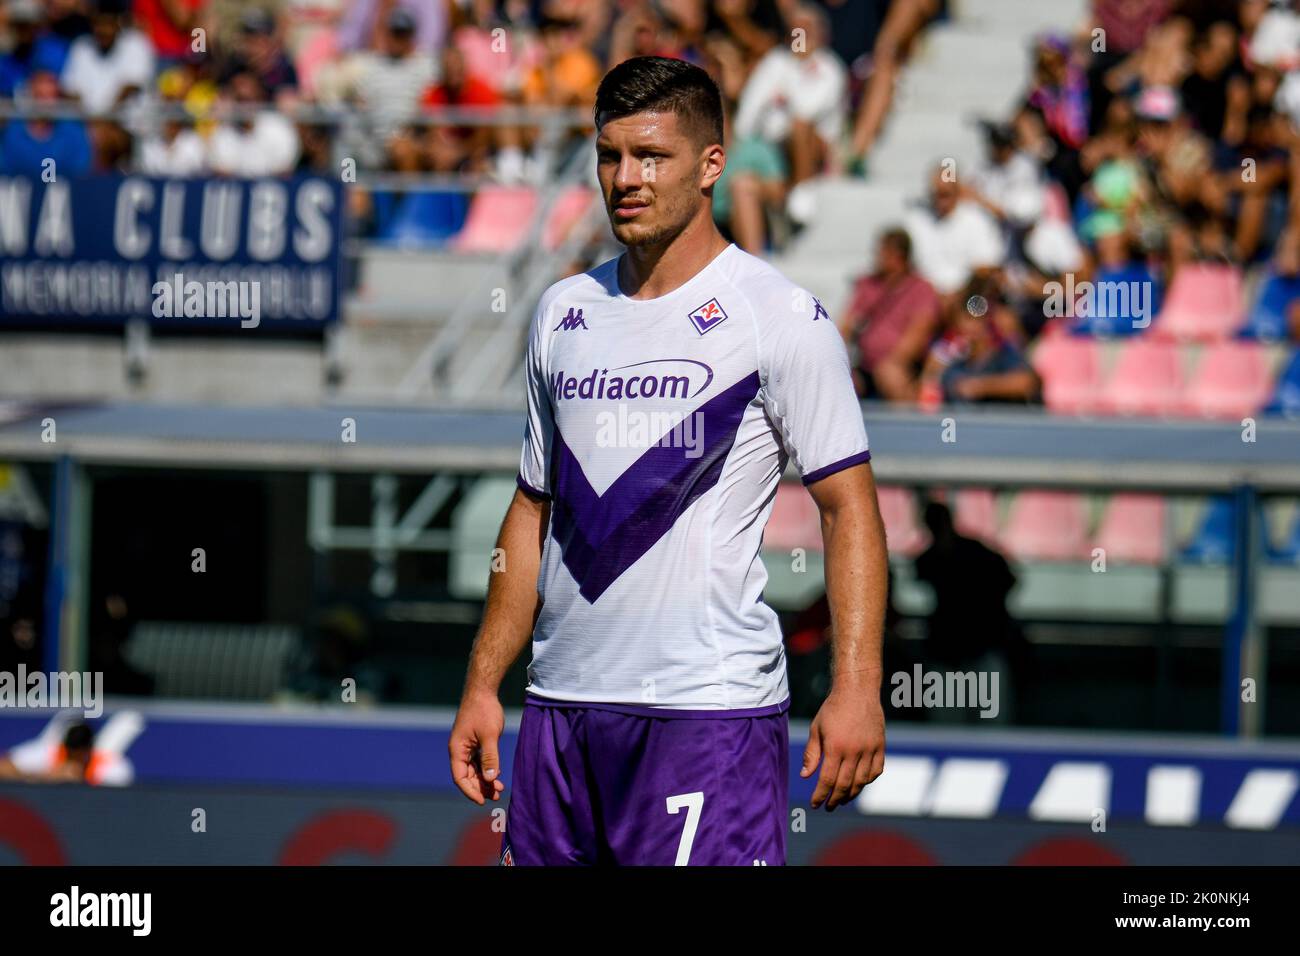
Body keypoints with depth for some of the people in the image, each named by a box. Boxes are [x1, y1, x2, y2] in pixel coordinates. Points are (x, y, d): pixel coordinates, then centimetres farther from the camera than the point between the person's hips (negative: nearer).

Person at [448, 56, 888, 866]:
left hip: (711, 709, -6)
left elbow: (849, 505, -6)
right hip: (561, 707, 6)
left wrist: (856, 688, -16)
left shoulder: (780, 315, -4)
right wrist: (483, 684, 15)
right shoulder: (564, 313, 14)